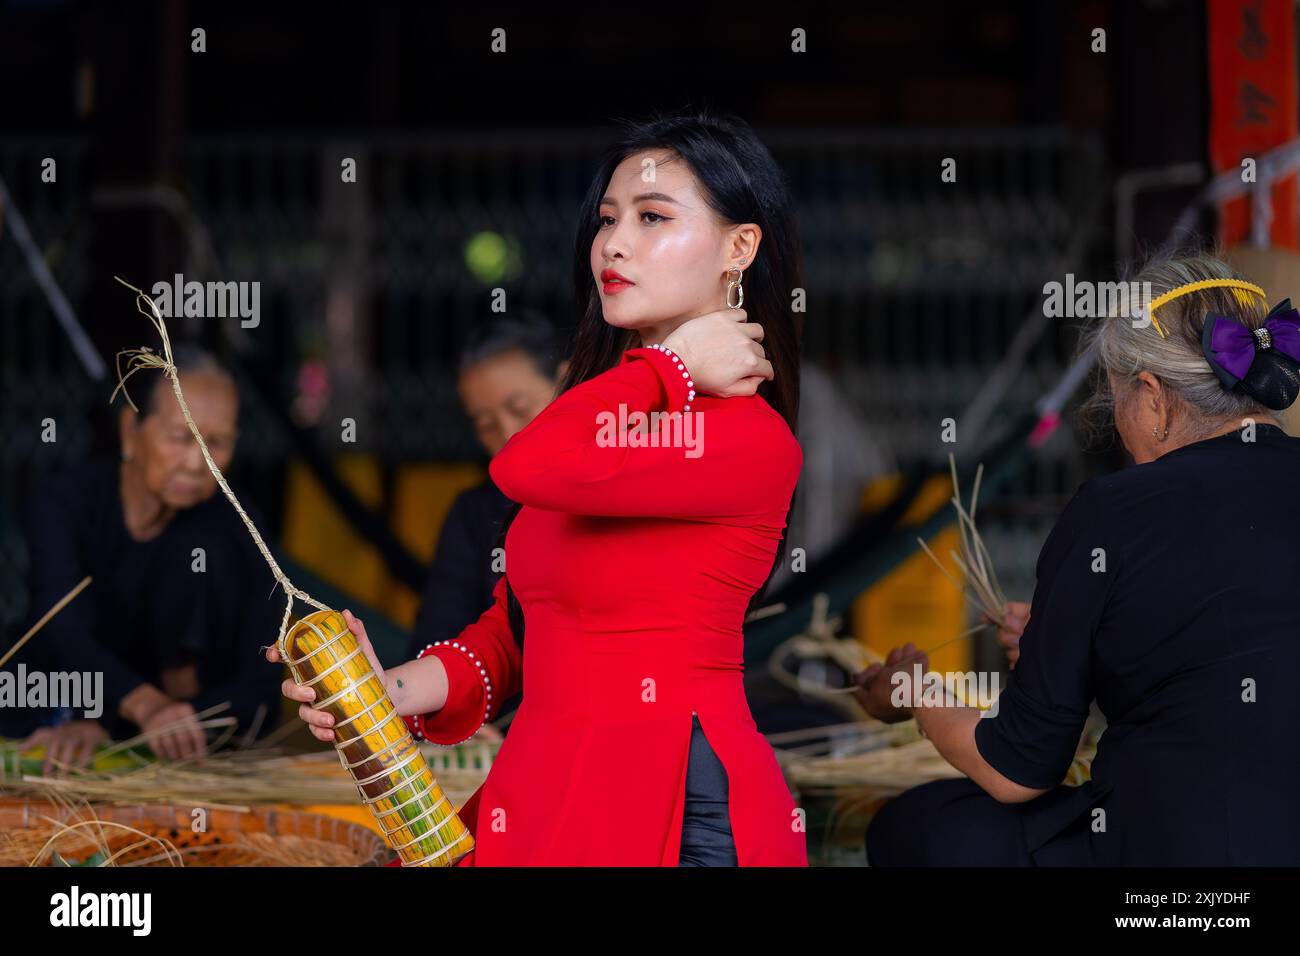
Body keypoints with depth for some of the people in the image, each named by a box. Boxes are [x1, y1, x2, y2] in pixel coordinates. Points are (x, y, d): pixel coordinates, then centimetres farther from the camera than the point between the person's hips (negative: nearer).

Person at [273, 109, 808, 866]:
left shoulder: (750, 440, -14)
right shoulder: (611, 421, 15)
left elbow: (530, 464, -27)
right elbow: (519, 619, 15)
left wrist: (672, 365, -11)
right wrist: (400, 691, -4)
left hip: (675, 815, -8)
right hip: (548, 795, 8)